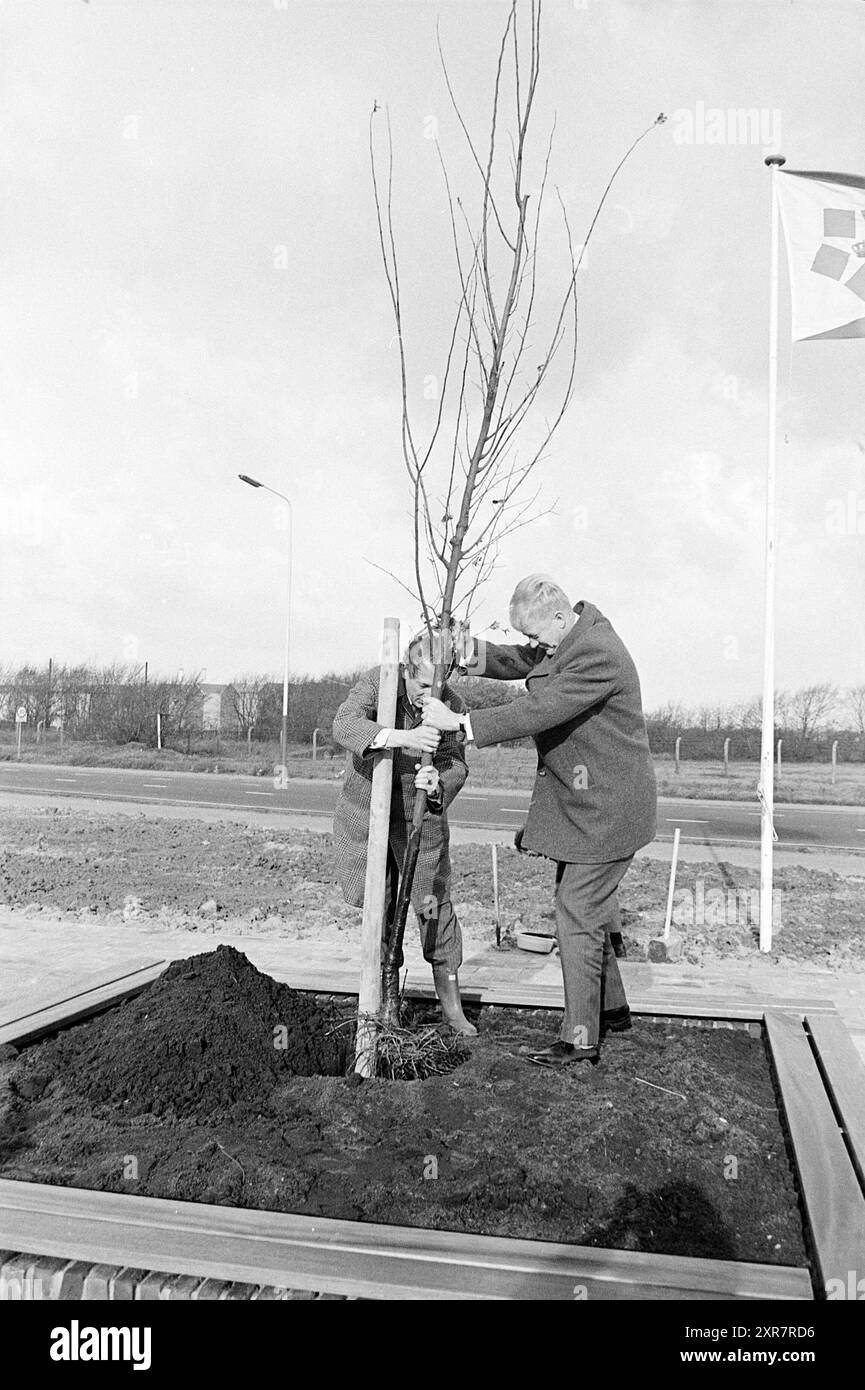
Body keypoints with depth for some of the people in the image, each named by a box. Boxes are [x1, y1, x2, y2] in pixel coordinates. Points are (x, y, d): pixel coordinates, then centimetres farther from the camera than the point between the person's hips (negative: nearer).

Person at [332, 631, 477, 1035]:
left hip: (420, 815, 1)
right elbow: (344, 725, -35)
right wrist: (402, 738, -49)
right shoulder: (375, 684, -18)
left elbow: (456, 763, -13)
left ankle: (451, 1005, 11)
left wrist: (439, 782, -38)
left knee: (433, 904, -3)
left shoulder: (451, 705, -12)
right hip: (366, 810, 0)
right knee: (378, 905, 9)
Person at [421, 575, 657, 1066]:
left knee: (577, 915, -4)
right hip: (581, 801, 10)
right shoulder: (568, 635, 5)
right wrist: (466, 649, -4)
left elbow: (536, 712, -31)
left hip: (605, 808, -10)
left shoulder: (597, 656, -26)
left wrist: (458, 722, -29)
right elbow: (520, 662, 15)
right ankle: (612, 1007, 36)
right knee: (584, 906, 19)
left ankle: (581, 1038, 9)